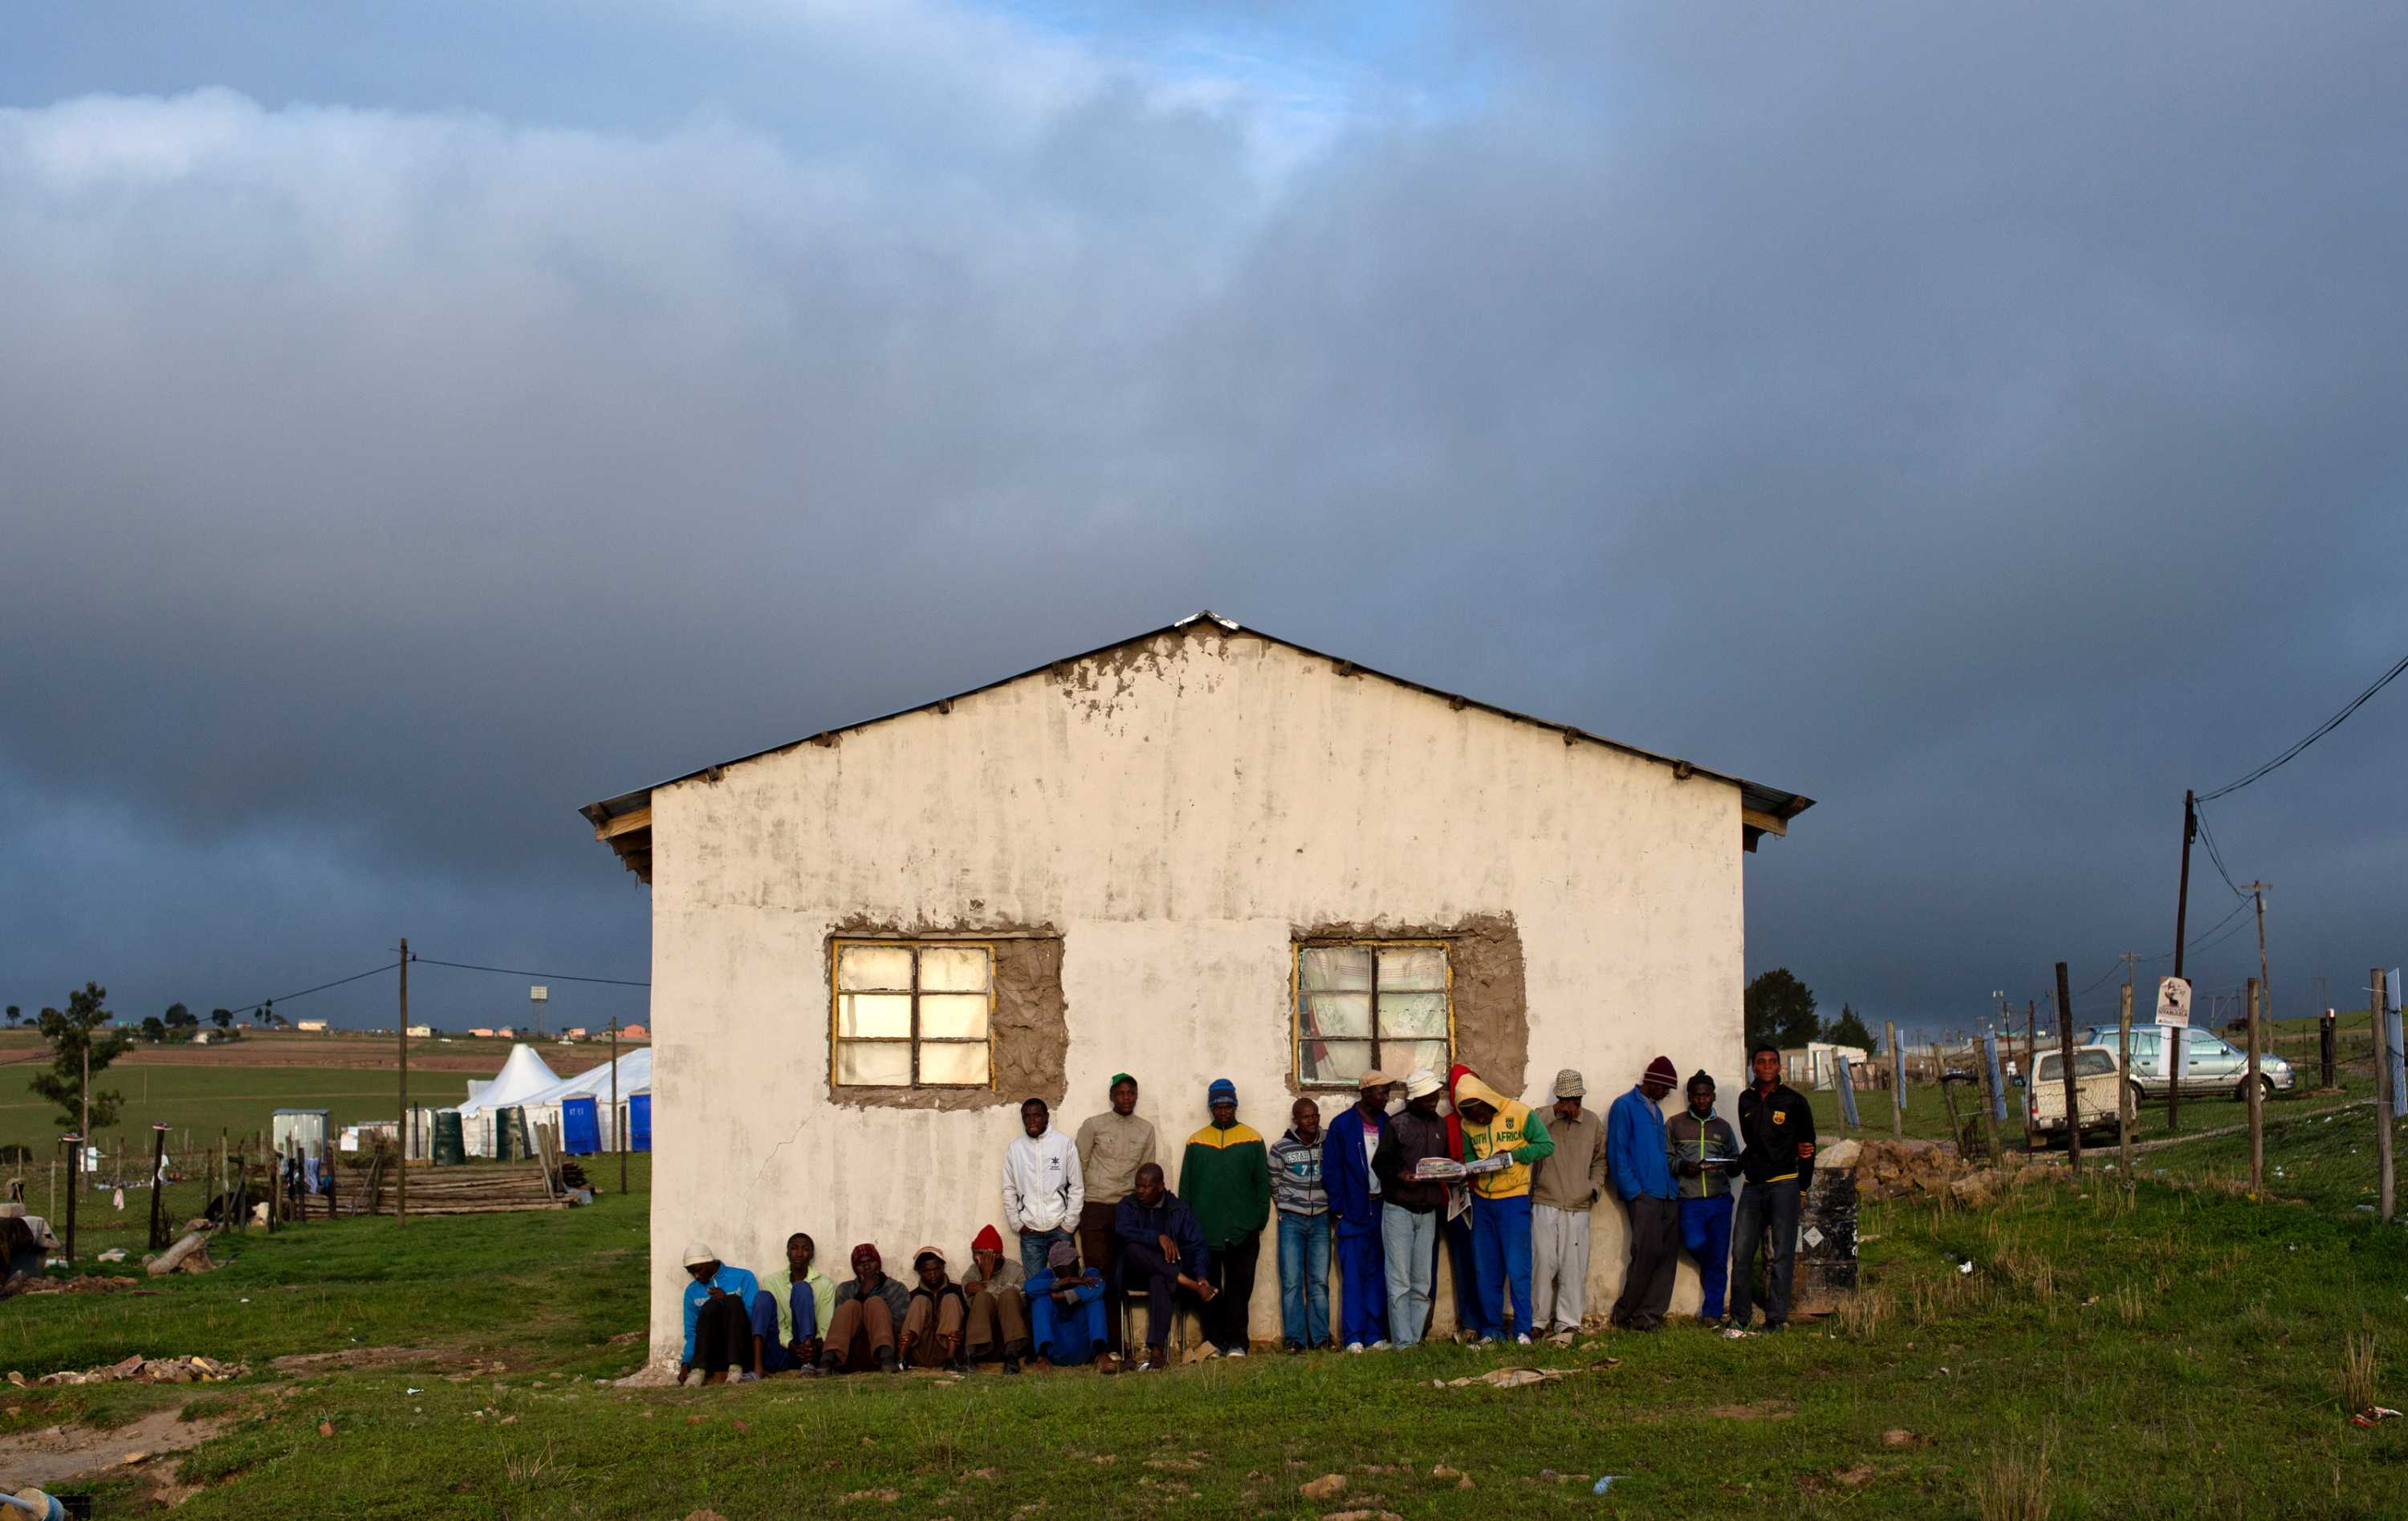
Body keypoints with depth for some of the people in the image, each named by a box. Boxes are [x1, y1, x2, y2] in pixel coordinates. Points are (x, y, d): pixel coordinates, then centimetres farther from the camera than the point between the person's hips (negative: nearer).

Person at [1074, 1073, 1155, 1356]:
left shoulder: (1146, 1129, 11)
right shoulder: (1093, 1125, 2)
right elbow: (1079, 1167, 5)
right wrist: (1076, 1208, 3)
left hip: (1129, 1209, 2)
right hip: (1096, 1208, -2)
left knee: (1119, 1279, 1)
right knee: (1099, 1277, -5)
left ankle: (1114, 1345, 4)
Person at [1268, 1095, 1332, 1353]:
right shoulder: (1280, 1148, -2)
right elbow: (1274, 1186, 5)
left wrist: (1329, 1208, 6)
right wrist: (1288, 1210, 6)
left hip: (1320, 1219, 2)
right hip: (1291, 1221, -2)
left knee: (1319, 1282, 2)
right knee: (1291, 1282, -4)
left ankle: (1320, 1337, 6)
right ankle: (1294, 1339, -1)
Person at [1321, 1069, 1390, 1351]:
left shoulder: (1388, 1124, 8)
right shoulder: (1342, 1125, -2)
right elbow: (1331, 1170, -2)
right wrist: (1339, 1208, -7)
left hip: (1381, 1209, 4)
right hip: (1353, 1212, -3)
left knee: (1378, 1275, 5)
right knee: (1353, 1275, -3)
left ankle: (1376, 1335, 8)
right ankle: (1353, 1337, -2)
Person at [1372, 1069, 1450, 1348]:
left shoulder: (1440, 1125, 13)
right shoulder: (1397, 1124, -3)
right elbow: (1379, 1163, -2)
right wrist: (1399, 1175, -20)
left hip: (1428, 1211, 5)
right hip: (1398, 1209, -5)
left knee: (1422, 1283, 5)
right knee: (1399, 1282, -7)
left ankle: (1415, 1340, 8)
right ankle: (1402, 1342, -7)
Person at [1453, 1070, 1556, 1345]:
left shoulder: (1520, 1114, -9)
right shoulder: (1468, 1125, 5)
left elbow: (1547, 1145, -8)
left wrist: (1512, 1155, -19)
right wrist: (1470, 1168, -7)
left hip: (1513, 1199, -5)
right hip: (1482, 1201, 5)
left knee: (1517, 1268, -4)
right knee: (1487, 1270, 8)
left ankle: (1523, 1330, 3)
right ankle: (1490, 1329, 16)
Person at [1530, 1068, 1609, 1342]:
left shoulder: (1592, 1122, 10)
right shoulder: (1543, 1118, 2)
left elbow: (1600, 1159, 19)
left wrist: (1596, 1186, 7)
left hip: (1578, 1208, 2)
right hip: (1545, 1204, -2)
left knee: (1573, 1268, -1)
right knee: (1543, 1263, -4)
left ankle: (1567, 1324, 5)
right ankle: (1539, 1321, 6)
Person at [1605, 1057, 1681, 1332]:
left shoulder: (1656, 1111, 22)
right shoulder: (1625, 1106, -2)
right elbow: (1617, 1153, -8)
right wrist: (1633, 1191, -15)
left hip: (1667, 1195, 8)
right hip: (1643, 1194, -8)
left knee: (1667, 1255, 2)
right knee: (1647, 1254, -12)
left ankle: (1649, 1314, 7)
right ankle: (1624, 1314, -1)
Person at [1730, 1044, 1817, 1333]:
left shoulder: (1793, 1101, 1)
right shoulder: (1746, 1100, 11)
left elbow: (1807, 1146, 7)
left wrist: (1802, 1189, 7)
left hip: (1784, 1184, -4)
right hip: (1753, 1186, 4)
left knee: (1781, 1255, -5)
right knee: (1741, 1253, 0)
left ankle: (1776, 1318, -4)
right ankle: (1739, 1317, 7)